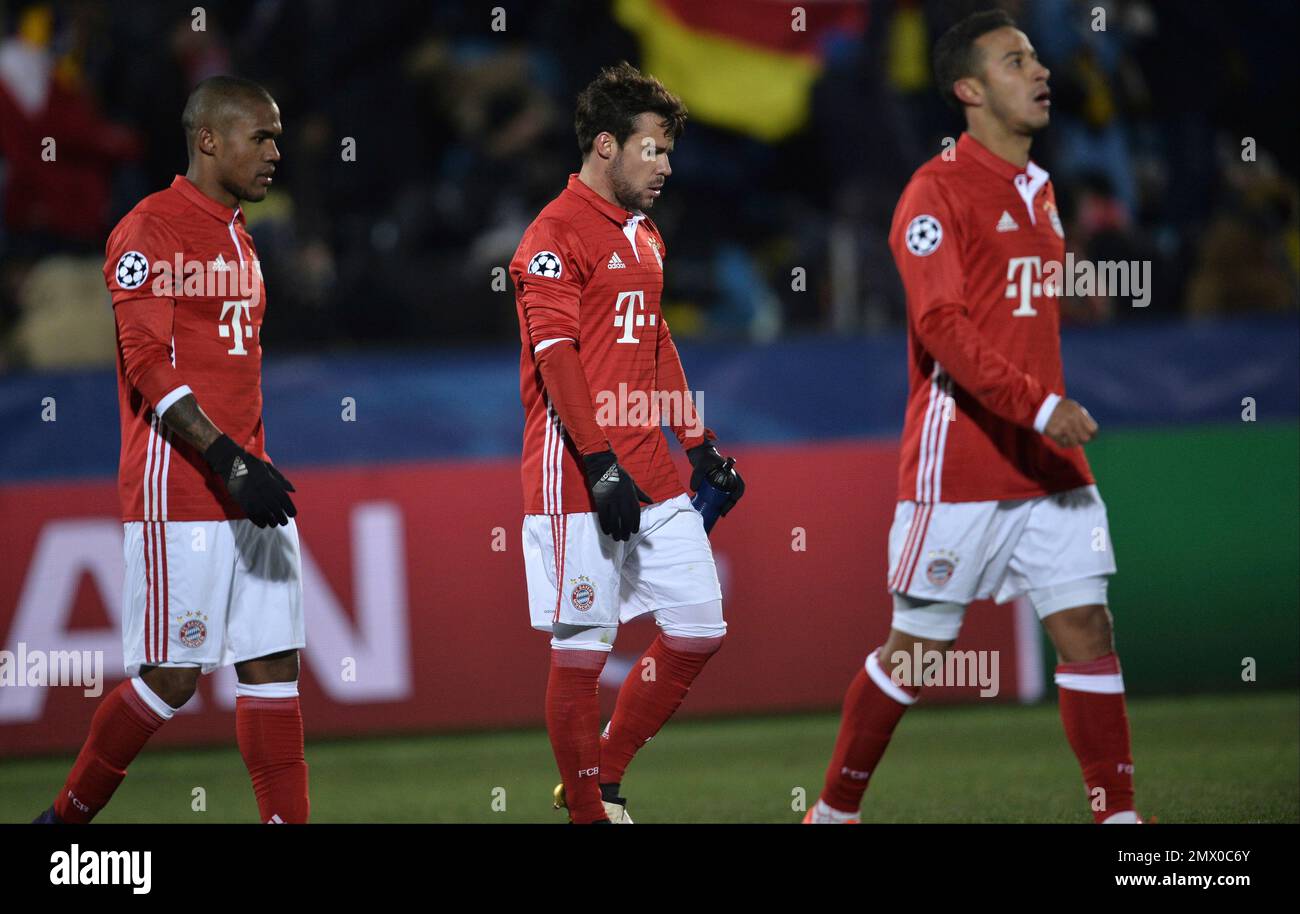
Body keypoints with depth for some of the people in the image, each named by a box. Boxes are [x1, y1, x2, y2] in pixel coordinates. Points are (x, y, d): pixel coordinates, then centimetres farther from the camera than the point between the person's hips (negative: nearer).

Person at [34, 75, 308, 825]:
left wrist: (259, 469, 19)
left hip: (248, 492, 8)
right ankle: (69, 815, 10)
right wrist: (231, 462, -22)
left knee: (275, 664, 2)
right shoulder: (152, 230, -9)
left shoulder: (239, 237, 18)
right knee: (172, 678, -5)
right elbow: (149, 367, -16)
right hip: (179, 497, -8)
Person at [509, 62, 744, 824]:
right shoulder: (556, 235, -10)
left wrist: (700, 447, 19)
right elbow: (555, 357, -16)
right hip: (578, 478, -9)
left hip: (652, 475, 9)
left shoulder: (646, 237, 18)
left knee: (700, 631, 8)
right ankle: (587, 812, 5)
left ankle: (604, 780, 19)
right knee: (582, 649, -4)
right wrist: (601, 467, -22)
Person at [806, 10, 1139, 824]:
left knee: (1088, 628, -1)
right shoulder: (938, 191, -10)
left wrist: (1054, 413, 17)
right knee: (916, 650, 1)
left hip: (1048, 465, 7)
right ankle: (835, 810, 17)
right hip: (959, 468, -7)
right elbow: (943, 328, -20)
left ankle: (1119, 817, 1)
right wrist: (1040, 408, -27)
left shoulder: (1039, 191, 14)